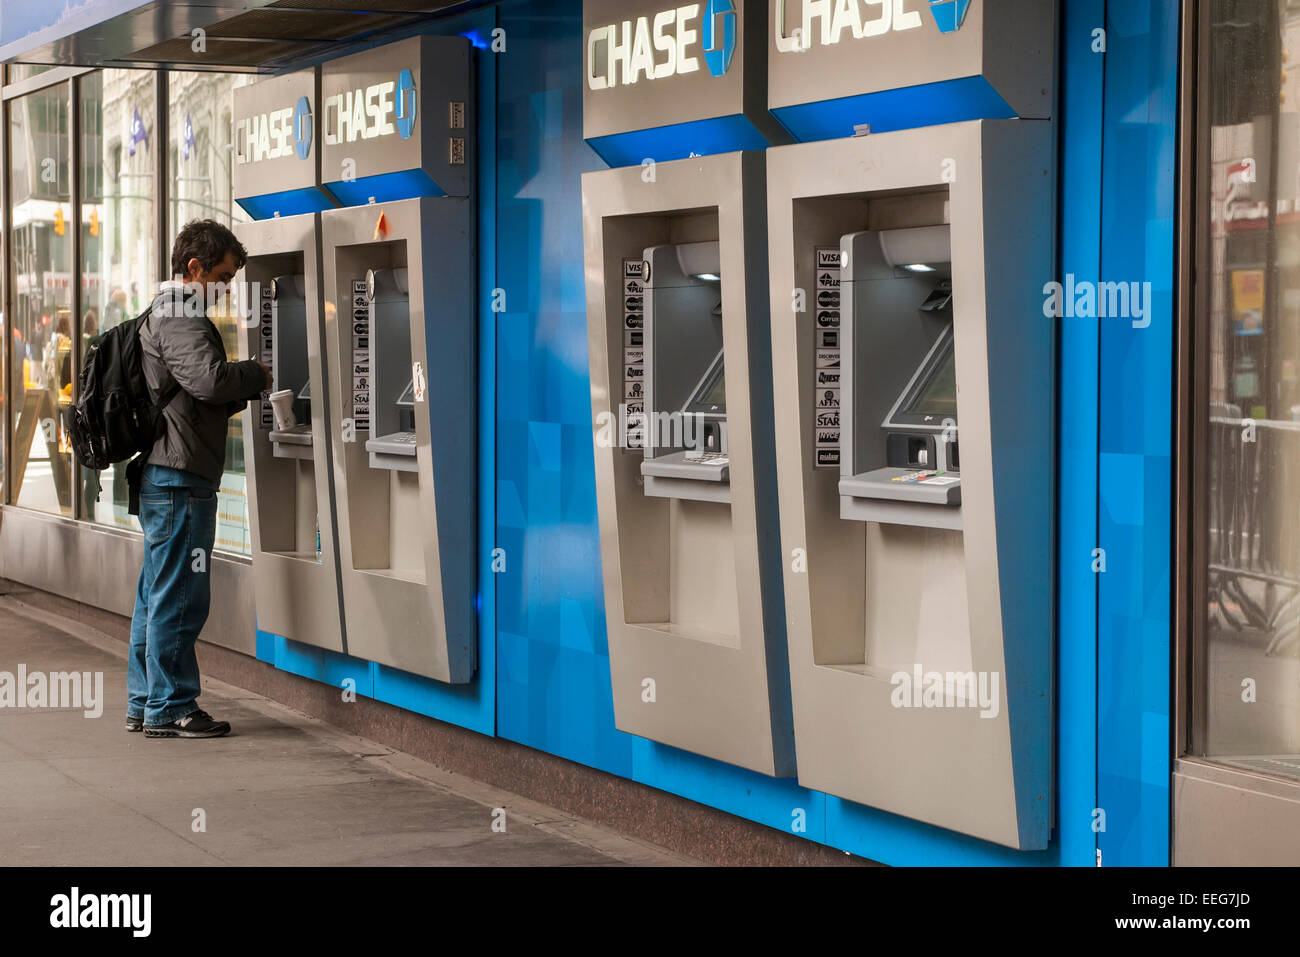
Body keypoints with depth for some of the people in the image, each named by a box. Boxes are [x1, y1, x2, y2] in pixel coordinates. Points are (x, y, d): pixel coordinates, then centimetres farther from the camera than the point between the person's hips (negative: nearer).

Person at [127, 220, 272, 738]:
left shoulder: (164, 315, 22)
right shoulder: (180, 319, -13)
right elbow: (210, 379, -27)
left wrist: (237, 396, 11)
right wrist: (255, 375, -10)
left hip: (159, 476, 11)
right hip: (179, 477, -11)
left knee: (157, 594, 15)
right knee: (179, 597, -6)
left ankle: (145, 704, 21)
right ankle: (170, 708, -2)